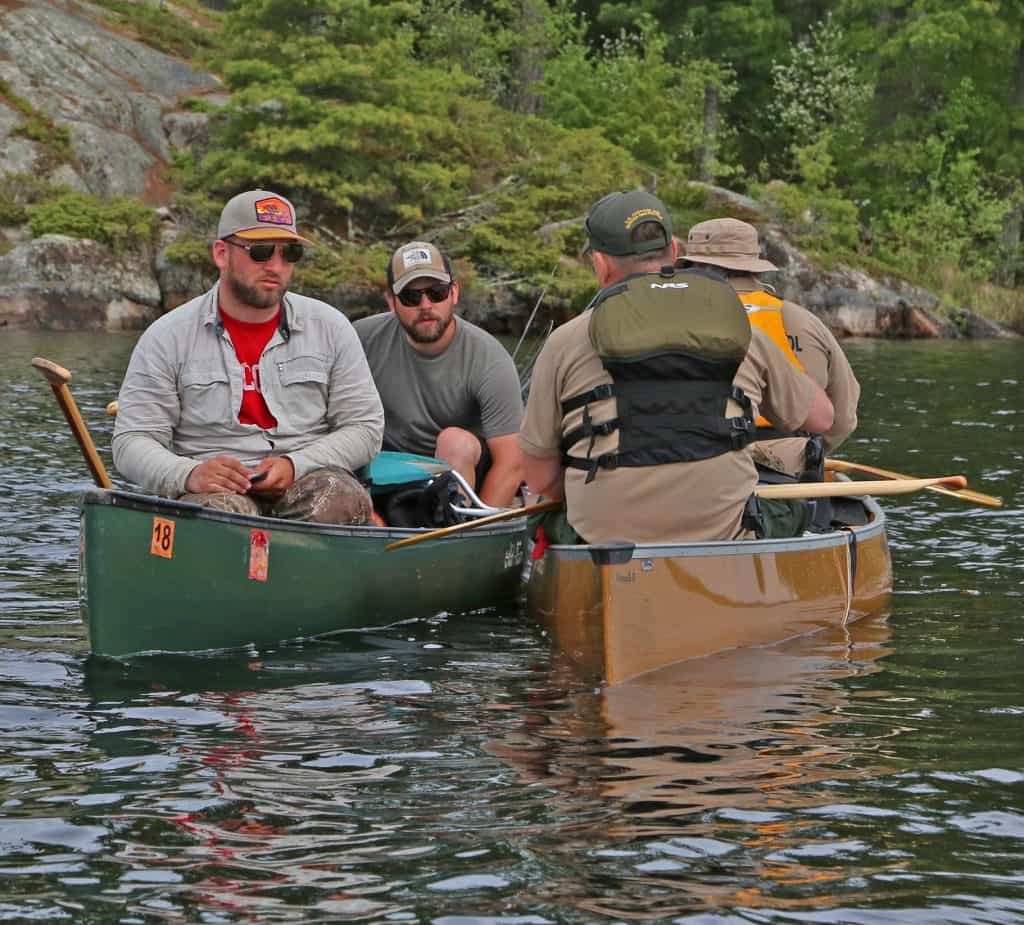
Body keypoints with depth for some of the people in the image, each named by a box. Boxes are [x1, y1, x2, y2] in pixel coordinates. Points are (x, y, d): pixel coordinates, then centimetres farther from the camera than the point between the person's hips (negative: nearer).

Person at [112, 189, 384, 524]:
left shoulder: (331, 328, 11)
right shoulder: (167, 337, 5)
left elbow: (365, 427, 10)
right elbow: (131, 442, 1)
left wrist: (296, 466, -9)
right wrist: (189, 474, -22)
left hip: (307, 483, 2)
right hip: (213, 489, -2)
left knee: (342, 497, -34)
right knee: (221, 508, -39)